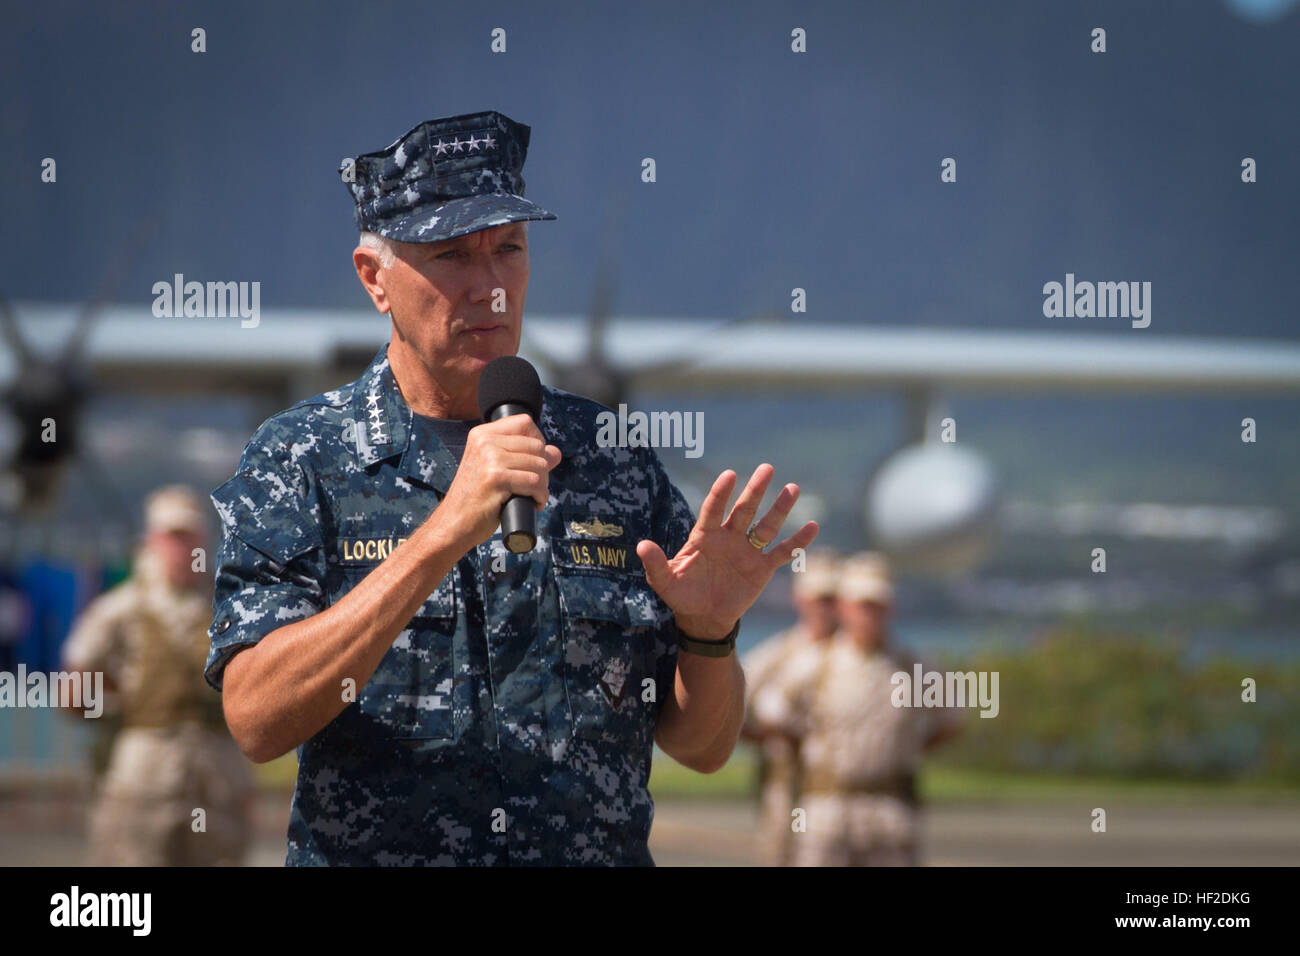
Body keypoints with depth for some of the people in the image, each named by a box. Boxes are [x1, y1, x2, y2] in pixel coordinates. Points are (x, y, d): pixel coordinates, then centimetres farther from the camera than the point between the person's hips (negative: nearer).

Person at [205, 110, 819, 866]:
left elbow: (702, 746, 12)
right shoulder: (299, 459, 4)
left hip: (603, 857, 2)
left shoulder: (613, 458, 11)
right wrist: (445, 534, -18)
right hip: (371, 858, -2)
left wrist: (709, 631, -7)